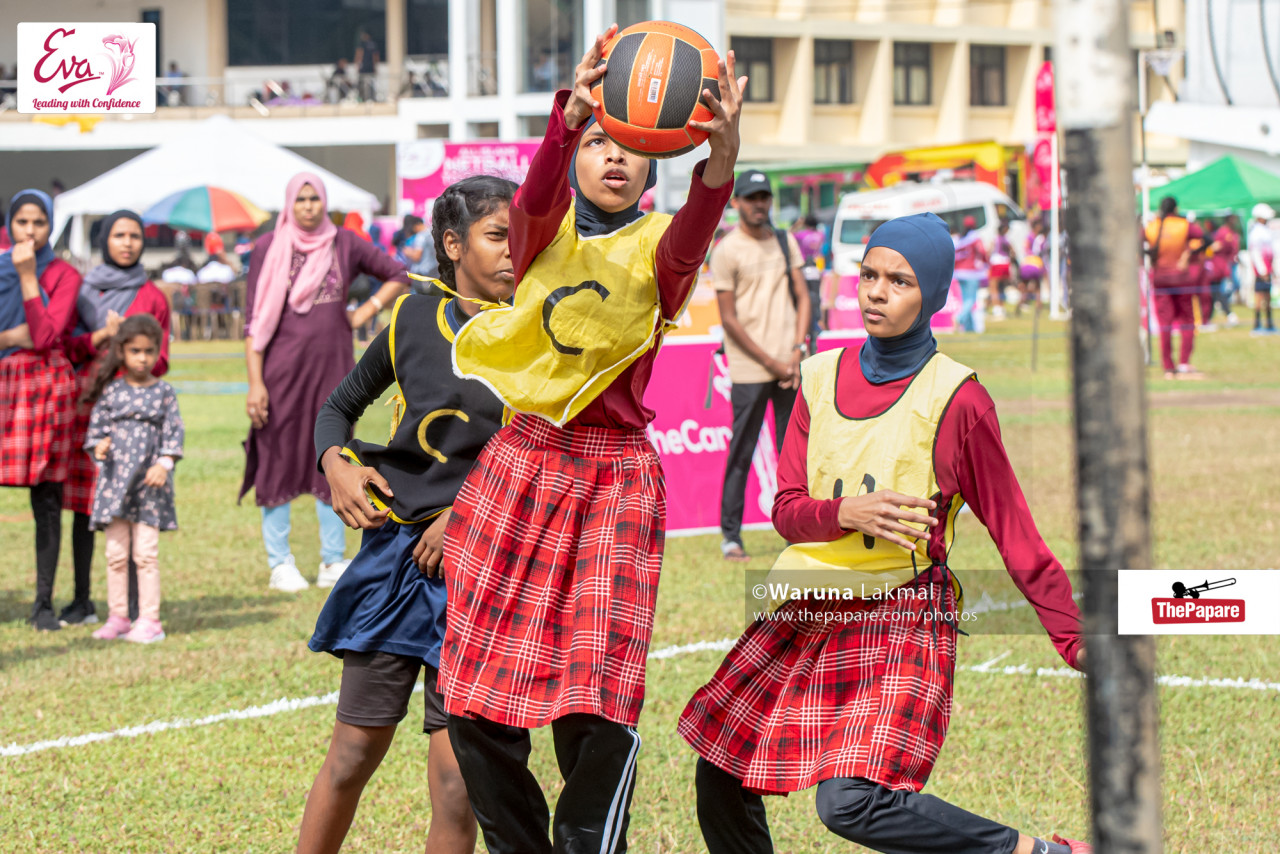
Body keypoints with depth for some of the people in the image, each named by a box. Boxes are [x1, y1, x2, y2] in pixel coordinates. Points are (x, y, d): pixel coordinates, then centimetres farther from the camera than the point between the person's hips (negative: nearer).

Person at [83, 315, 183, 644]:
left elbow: (174, 433, 1)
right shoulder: (111, 392, 5)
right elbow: (96, 428, 10)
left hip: (150, 482, -2)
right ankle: (117, 617, 11)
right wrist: (99, 447, -11)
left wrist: (164, 464, -12)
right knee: (116, 552, 4)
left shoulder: (164, 392, 3)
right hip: (115, 479, 2)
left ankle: (149, 620, -1)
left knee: (146, 552, -4)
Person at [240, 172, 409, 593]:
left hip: (332, 366, 2)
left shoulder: (344, 244, 4)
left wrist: (365, 313, 3)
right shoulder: (268, 249, -1)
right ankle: (280, 564, 9)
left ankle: (333, 563, 13)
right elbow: (255, 321, -3)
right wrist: (255, 382, -10)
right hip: (283, 368, -2)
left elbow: (397, 275, 16)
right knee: (279, 462, 1)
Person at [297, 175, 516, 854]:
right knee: (354, 752, 6)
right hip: (394, 551, 2)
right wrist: (335, 462, 1)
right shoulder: (413, 319, 7)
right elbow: (340, 406, 21)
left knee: (457, 778, -5)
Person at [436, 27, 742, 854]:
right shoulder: (546, 232, 7)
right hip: (521, 465, 2)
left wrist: (721, 158, -45)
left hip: (616, 479, -2)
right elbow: (537, 197, -17)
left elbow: (690, 241, -21)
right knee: (482, 698, 3)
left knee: (601, 695, -13)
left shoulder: (656, 248, 4)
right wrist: (569, 115, -40)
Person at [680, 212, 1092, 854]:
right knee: (721, 774, 11)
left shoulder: (955, 399, -8)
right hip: (807, 613, 6)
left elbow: (1013, 531, -5)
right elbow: (786, 510, 0)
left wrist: (1077, 643, -10)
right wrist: (848, 513, -22)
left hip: (902, 618, -6)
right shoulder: (821, 378, 5)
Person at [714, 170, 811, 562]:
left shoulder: (785, 241, 13)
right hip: (749, 370, -5)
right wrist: (771, 363, -9)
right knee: (741, 453, -2)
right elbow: (729, 320, -7)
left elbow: (802, 296, 12)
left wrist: (797, 352, -2)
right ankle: (730, 535, 5)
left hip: (790, 365, 5)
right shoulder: (726, 251, -4)